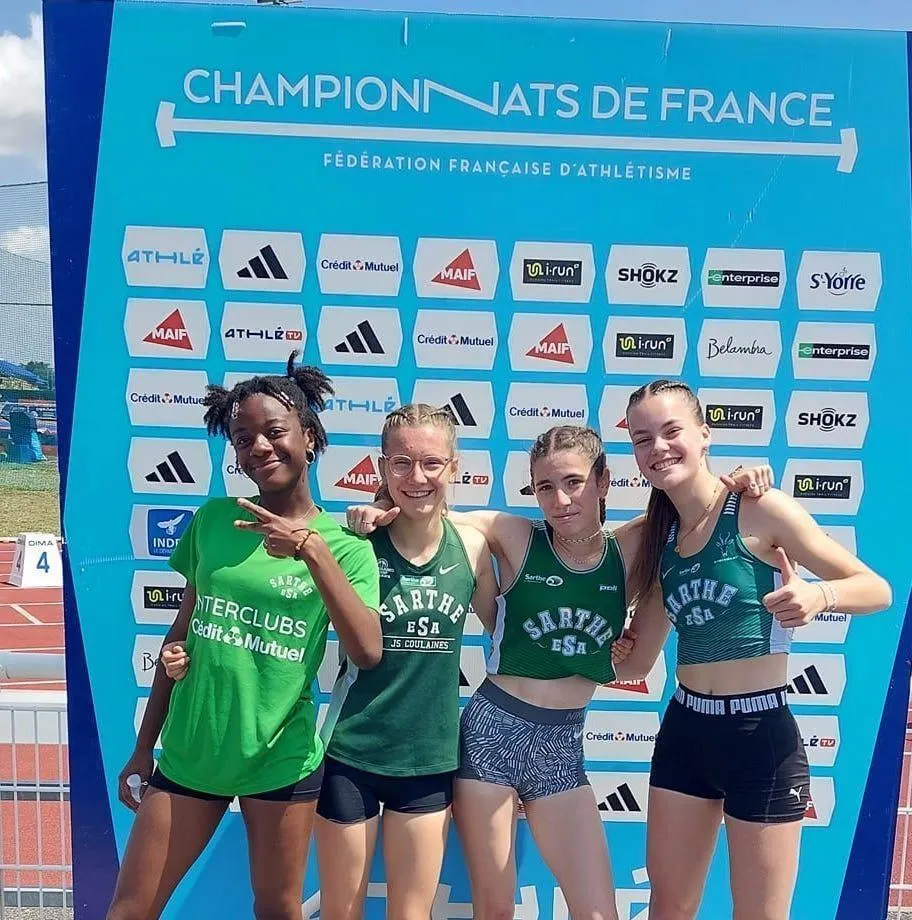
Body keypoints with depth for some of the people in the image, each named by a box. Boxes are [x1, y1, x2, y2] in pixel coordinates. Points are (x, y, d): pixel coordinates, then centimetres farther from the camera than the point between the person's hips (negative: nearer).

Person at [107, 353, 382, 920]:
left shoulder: (344, 542, -8)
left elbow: (368, 652, -20)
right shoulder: (214, 518, 0)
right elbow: (182, 633, 7)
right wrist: (145, 743, 11)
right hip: (188, 751, 2)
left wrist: (313, 550, -28)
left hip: (282, 760, -2)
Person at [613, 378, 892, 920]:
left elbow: (878, 588, -8)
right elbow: (636, 661, 10)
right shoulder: (658, 536, 5)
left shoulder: (760, 510, -12)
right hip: (684, 732, 5)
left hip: (761, 736, -5)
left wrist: (818, 595, -28)